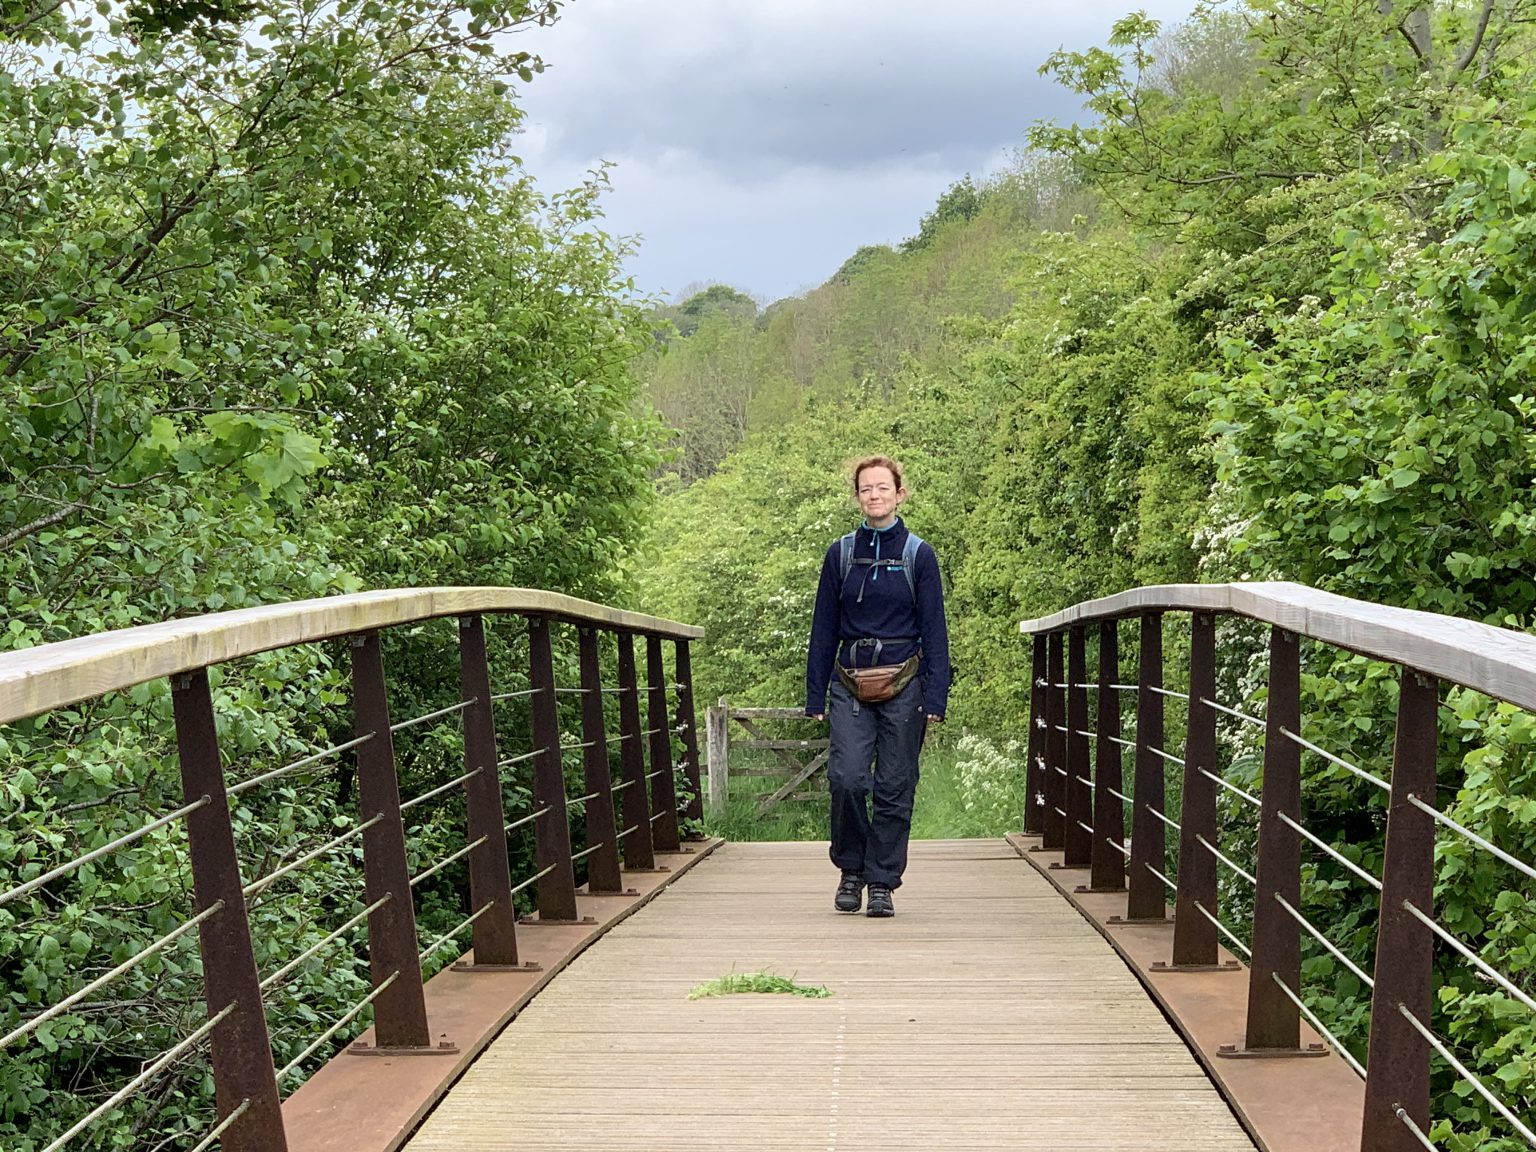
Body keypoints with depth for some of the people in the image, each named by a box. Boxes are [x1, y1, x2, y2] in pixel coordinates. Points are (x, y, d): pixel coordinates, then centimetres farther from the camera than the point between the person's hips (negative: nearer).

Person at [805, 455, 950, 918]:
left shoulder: (919, 555, 3)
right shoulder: (840, 554, 8)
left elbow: (934, 630, 3)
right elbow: (823, 628, 11)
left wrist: (936, 696, -5)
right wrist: (815, 695, 7)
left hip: (904, 686, -1)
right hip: (850, 686, 1)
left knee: (894, 789, 2)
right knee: (847, 779, -12)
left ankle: (882, 883, 15)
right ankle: (851, 868, 11)